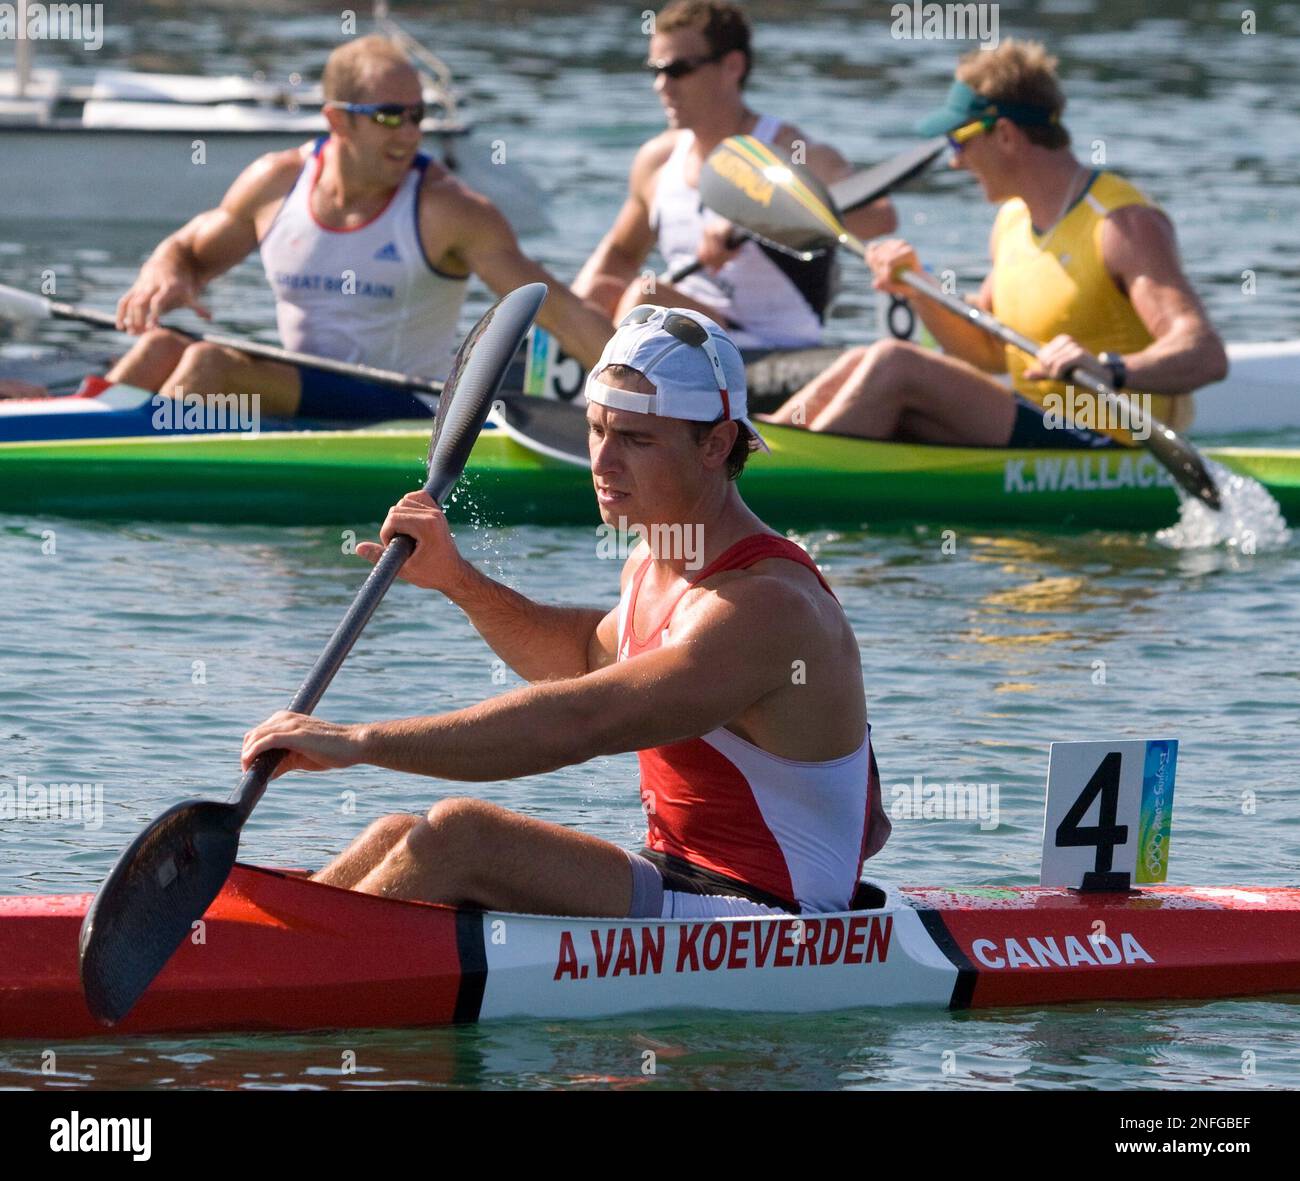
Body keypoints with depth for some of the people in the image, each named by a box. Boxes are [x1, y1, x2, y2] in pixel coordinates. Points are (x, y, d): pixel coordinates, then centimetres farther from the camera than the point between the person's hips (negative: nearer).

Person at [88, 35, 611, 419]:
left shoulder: (446, 211, -10)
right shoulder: (276, 182, 4)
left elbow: (559, 311, -14)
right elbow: (188, 250, 18)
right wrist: (165, 276, -7)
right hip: (299, 401, 5)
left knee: (210, 365, -25)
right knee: (161, 348, -17)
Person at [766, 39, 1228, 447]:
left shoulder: (1127, 225, -15)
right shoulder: (1013, 221, 12)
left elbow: (1207, 355, -27)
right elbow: (989, 354, 24)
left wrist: (1111, 369, -45)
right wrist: (920, 291, 7)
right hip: (1033, 434, 9)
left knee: (892, 365, -17)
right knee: (862, 364, -1)